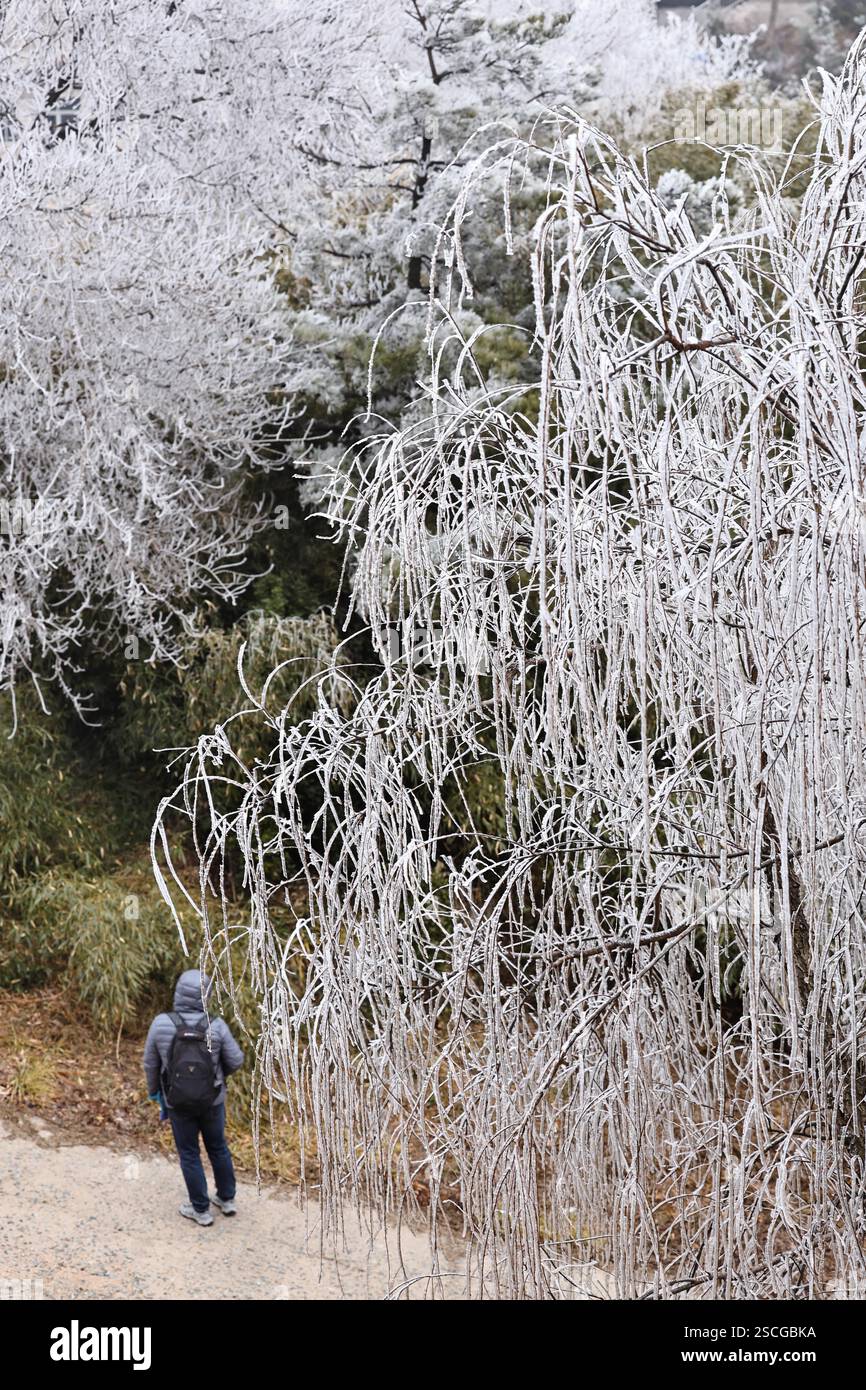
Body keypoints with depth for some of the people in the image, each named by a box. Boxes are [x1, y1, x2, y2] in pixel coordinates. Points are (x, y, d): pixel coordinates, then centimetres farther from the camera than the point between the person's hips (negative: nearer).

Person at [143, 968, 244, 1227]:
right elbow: (235, 1060, -8)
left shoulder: (161, 1024, -22)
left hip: (178, 1102, -1)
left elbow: (151, 1063, -8)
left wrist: (153, 1090, 13)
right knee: (218, 1147, 24)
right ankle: (227, 1199, 39)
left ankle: (201, 1210, 31)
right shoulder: (216, 1026, -21)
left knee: (189, 1154, 19)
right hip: (212, 1099, 1)